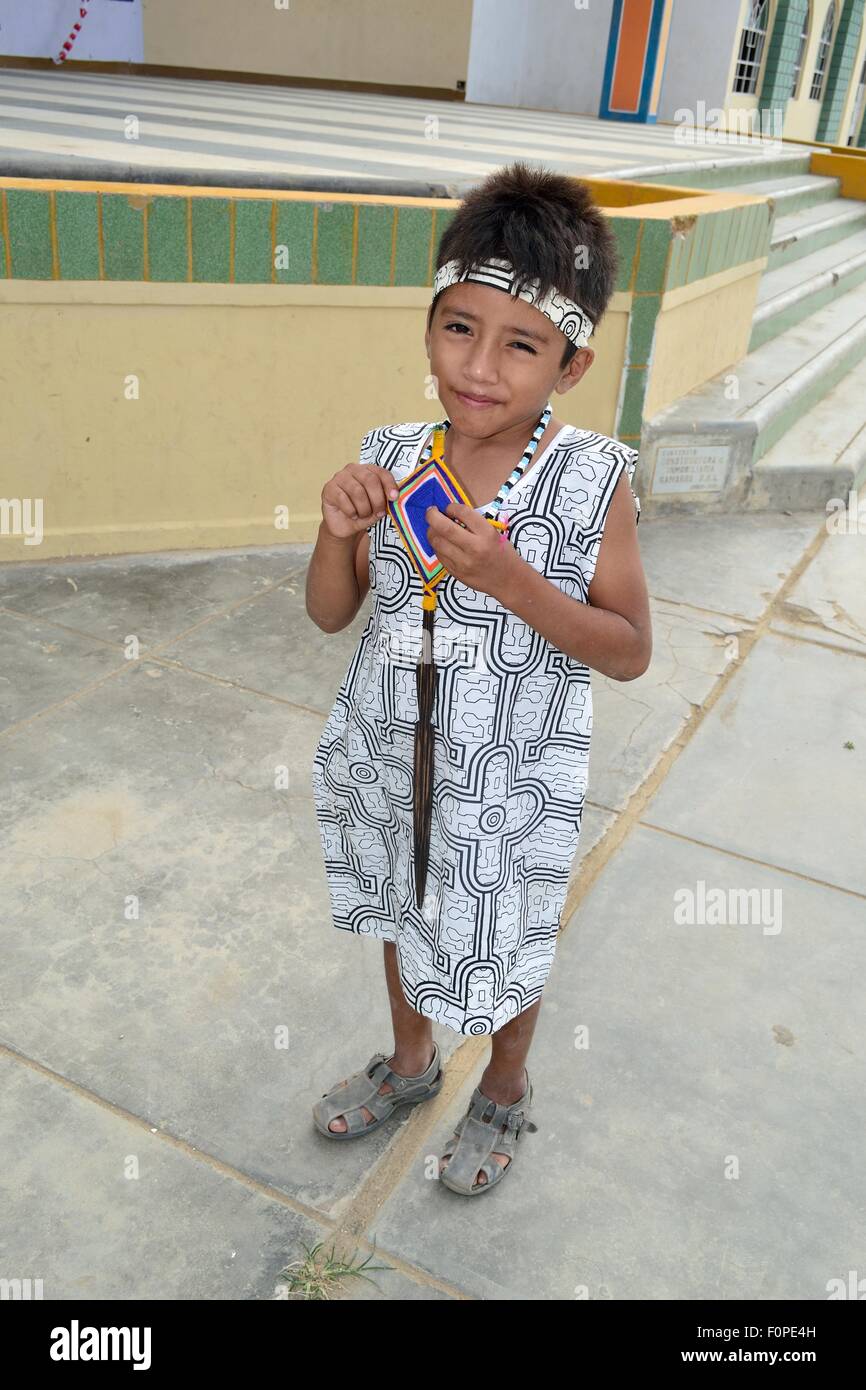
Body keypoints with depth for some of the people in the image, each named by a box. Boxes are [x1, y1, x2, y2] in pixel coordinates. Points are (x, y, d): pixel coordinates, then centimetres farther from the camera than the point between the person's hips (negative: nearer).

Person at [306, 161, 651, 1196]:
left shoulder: (591, 481, -20)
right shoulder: (391, 458, -9)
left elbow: (629, 652, -16)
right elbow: (330, 615, -1)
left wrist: (508, 579, -30)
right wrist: (340, 531, -23)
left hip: (507, 784, -4)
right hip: (388, 760, 4)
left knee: (500, 950, 19)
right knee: (402, 913, 27)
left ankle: (505, 1090, 51)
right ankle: (411, 1061, 57)